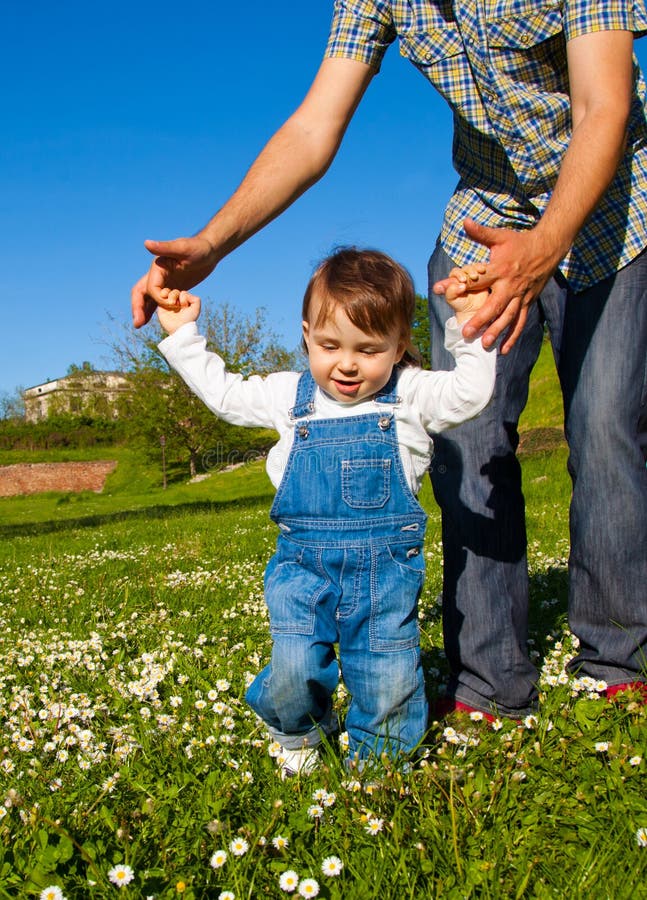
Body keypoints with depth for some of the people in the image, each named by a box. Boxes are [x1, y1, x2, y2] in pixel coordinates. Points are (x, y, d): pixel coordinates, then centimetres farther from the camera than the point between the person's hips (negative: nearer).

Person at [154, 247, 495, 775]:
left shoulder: (410, 394, 1)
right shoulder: (290, 395, 8)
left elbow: (470, 394, -7)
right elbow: (225, 393, 19)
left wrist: (469, 326, -15)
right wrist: (183, 335, 18)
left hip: (386, 568, -1)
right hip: (304, 565, 1)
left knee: (389, 680, 1)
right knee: (293, 670, -9)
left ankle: (377, 755, 30)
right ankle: (298, 736, 25)